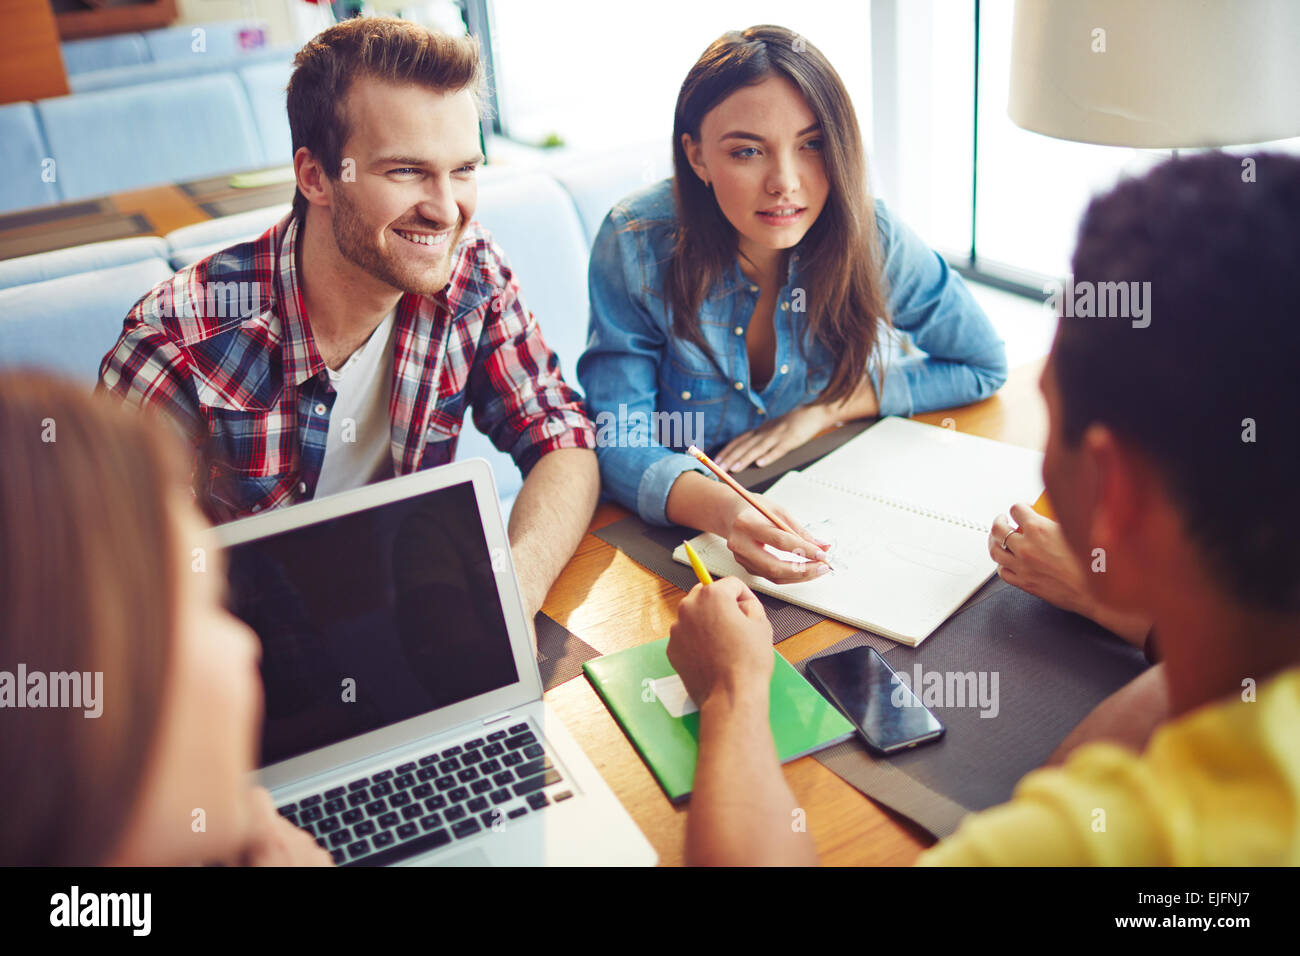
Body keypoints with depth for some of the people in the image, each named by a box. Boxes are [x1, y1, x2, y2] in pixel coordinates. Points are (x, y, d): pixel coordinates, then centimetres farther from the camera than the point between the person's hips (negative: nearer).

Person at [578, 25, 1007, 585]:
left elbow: (983, 365, -1)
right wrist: (722, 510, -44)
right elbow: (616, 443, -22)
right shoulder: (636, 247, -20)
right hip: (685, 524, -1)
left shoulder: (870, 237, -15)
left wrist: (823, 409, -12)